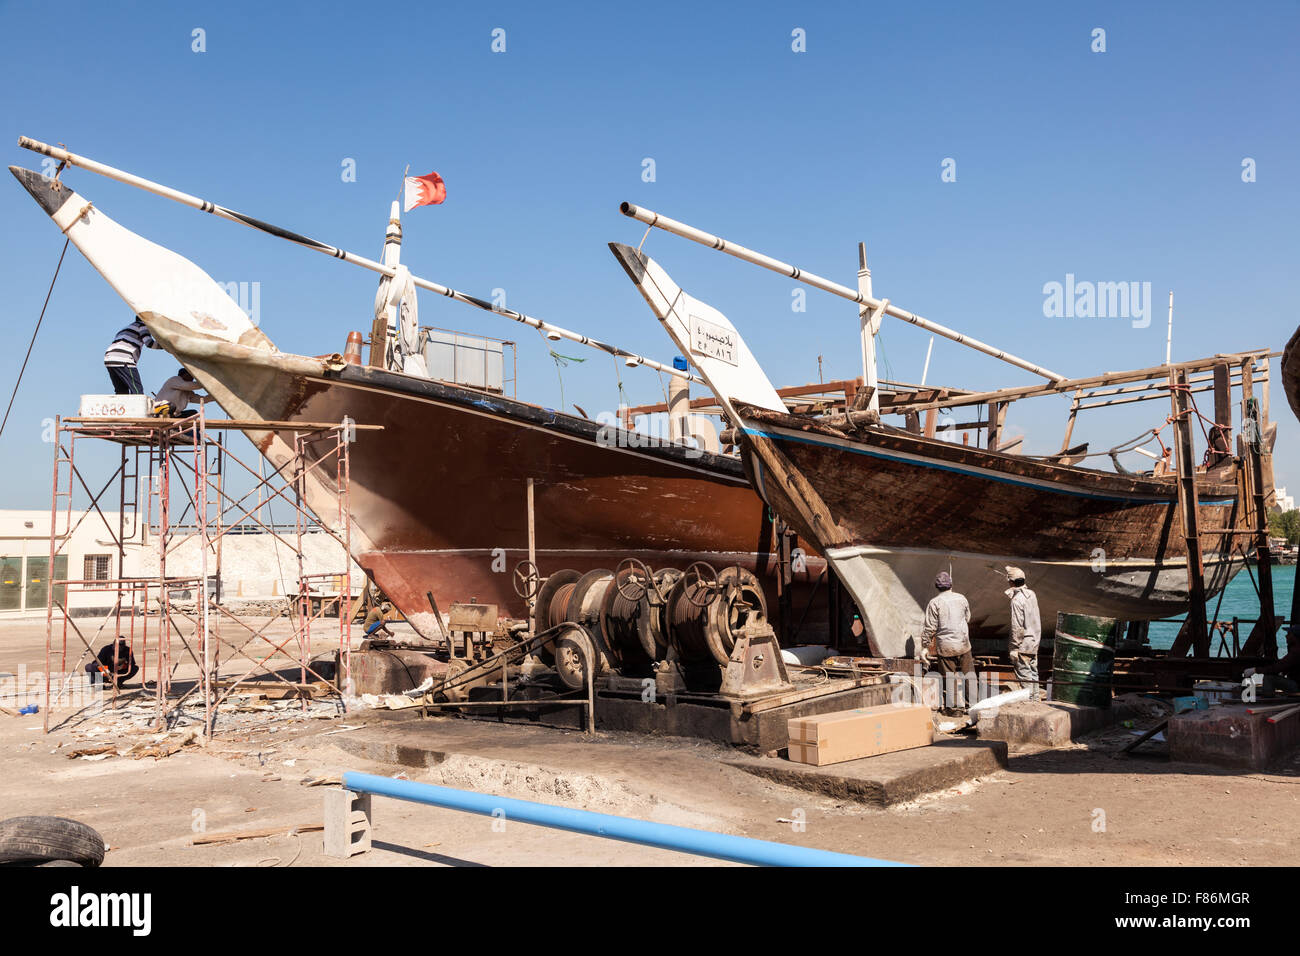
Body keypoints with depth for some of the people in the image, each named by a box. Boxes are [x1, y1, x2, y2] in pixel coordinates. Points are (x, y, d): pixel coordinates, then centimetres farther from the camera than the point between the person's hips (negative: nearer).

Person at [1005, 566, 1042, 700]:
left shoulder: (1017, 600, -20)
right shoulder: (1031, 594, 4)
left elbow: (1017, 627, -21)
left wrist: (1014, 648, -15)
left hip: (1023, 645, -9)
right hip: (1034, 640, 9)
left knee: (1024, 674, 0)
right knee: (1033, 671, 17)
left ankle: (1029, 699, 4)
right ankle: (1035, 698, 26)